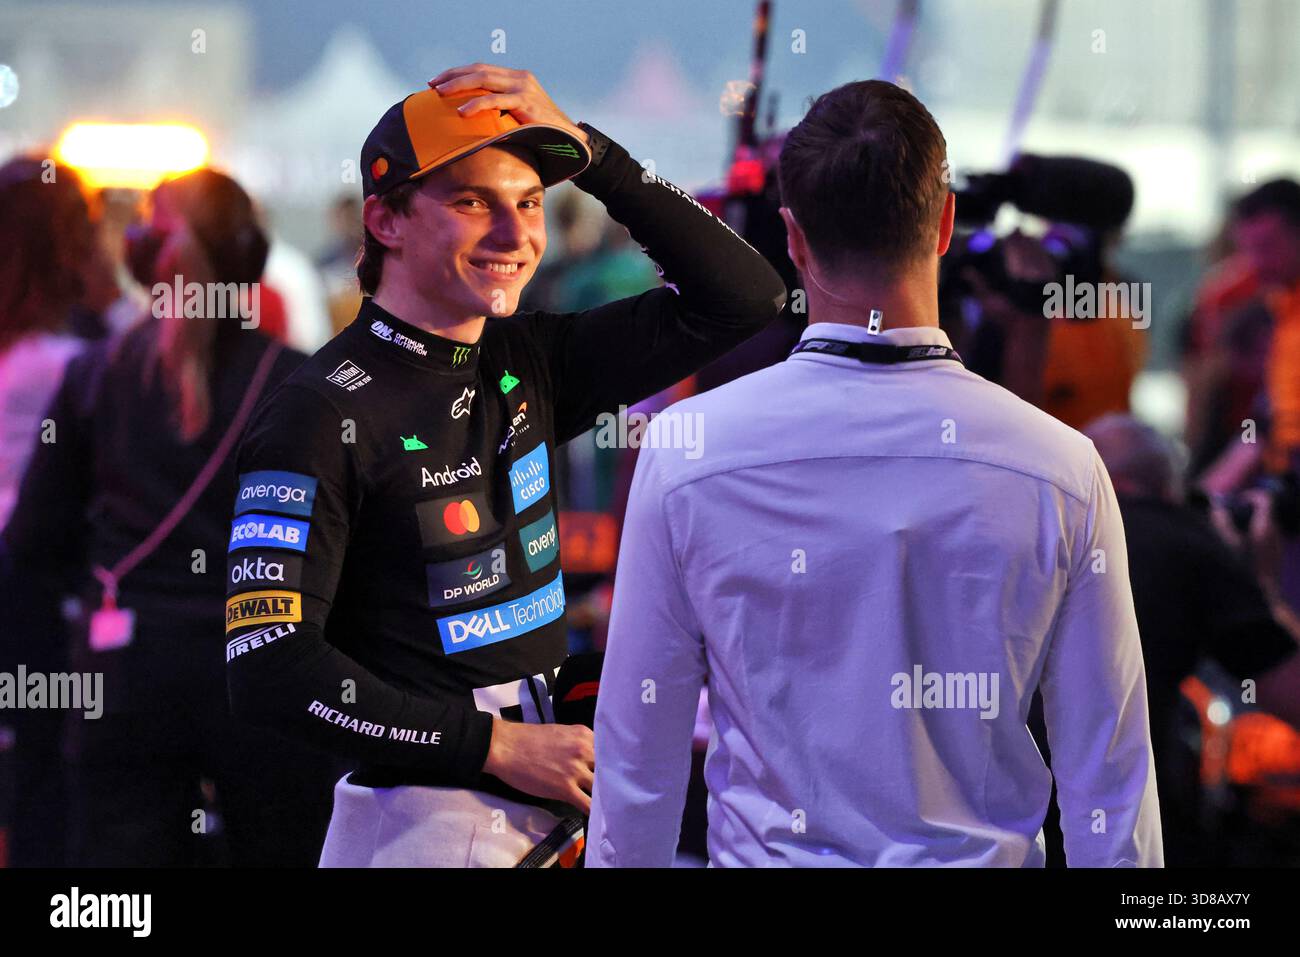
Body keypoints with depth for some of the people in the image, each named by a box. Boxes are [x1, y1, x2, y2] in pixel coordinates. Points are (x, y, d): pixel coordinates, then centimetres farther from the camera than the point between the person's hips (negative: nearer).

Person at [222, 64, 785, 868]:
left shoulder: (529, 364, 8)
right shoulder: (321, 416, -12)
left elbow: (741, 296, 9)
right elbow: (269, 669, -19)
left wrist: (583, 147, -1)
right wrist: (500, 744, -19)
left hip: (556, 814, 6)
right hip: (425, 823, -6)